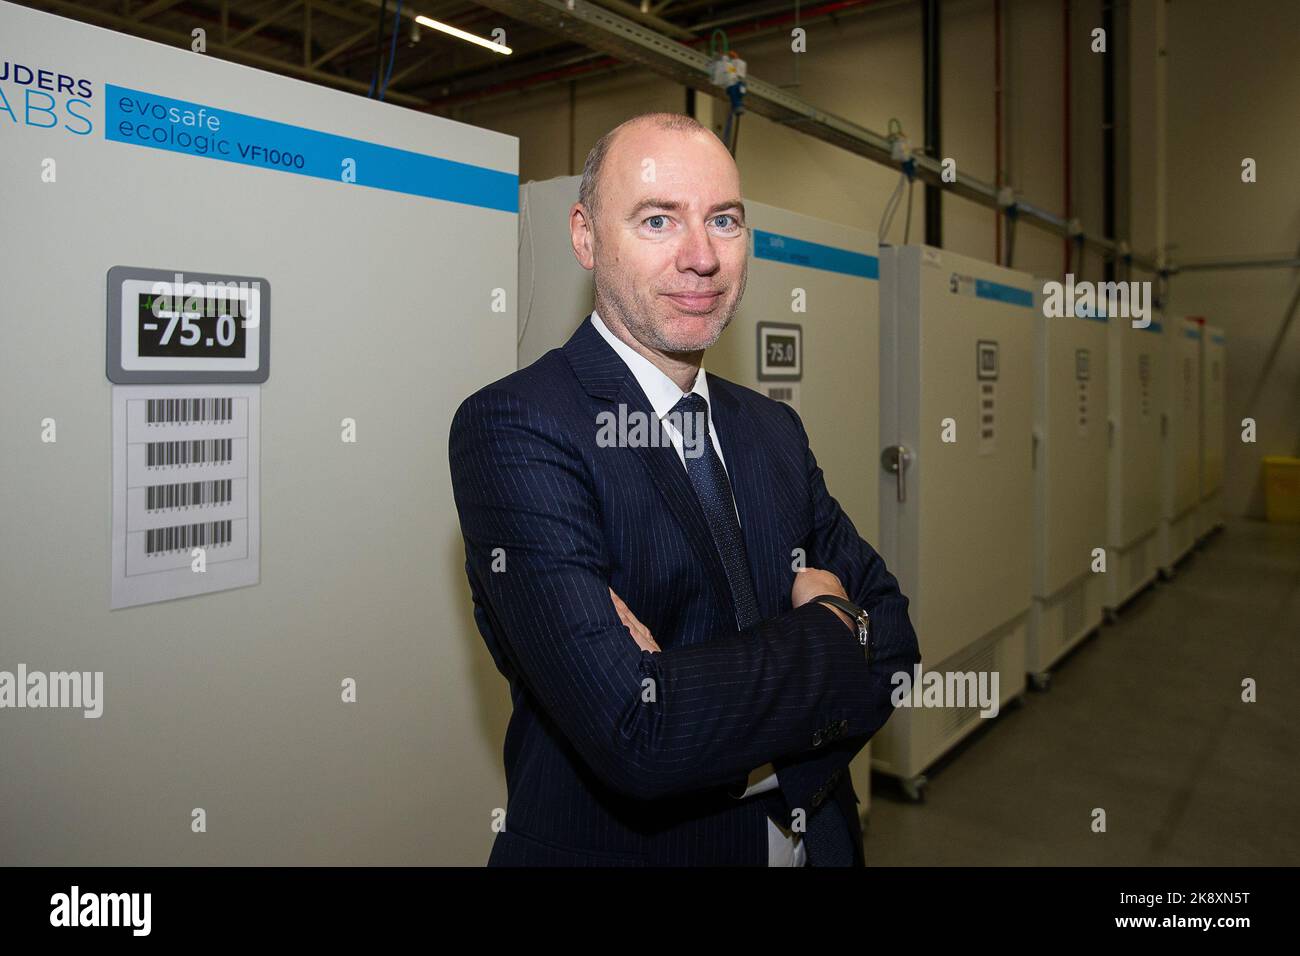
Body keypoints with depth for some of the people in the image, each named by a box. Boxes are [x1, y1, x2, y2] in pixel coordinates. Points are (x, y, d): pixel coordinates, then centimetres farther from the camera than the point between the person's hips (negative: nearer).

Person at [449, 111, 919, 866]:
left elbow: (893, 644, -3)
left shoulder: (774, 430, 0)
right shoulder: (513, 427, -22)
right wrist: (828, 631, -15)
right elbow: (638, 734, -30)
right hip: (616, 846, -5)